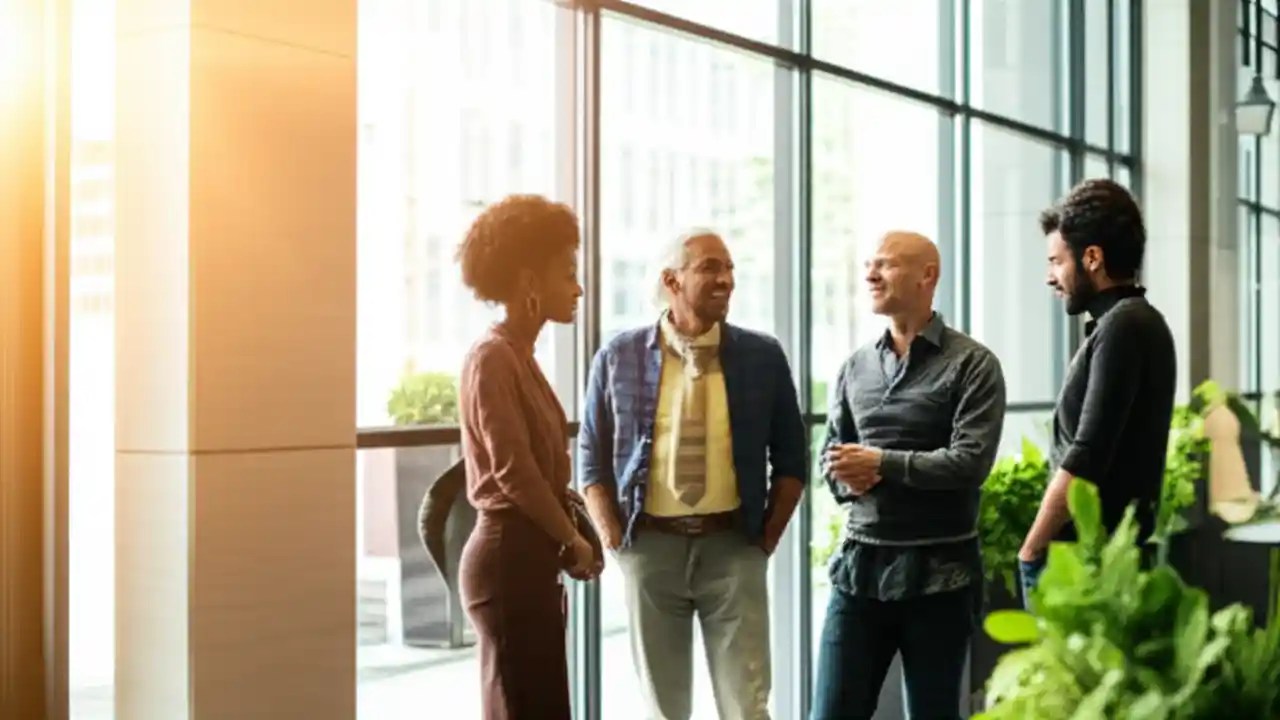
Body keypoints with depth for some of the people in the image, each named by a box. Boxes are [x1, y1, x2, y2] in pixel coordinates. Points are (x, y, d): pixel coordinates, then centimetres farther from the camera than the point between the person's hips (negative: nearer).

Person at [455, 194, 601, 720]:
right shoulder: (492, 359, -13)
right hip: (509, 557, -9)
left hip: (531, 557, 9)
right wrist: (573, 542, -7)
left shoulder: (519, 358, 15)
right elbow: (513, 472, -18)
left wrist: (566, 540, 3)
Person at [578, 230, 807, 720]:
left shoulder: (763, 357, 3)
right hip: (650, 547, 0)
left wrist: (766, 540, 2)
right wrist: (616, 541, -1)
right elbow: (593, 459, 6)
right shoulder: (619, 358, 2)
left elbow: (790, 459, 8)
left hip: (733, 548, 0)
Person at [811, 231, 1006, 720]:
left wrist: (881, 465, -13)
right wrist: (849, 478, -10)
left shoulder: (971, 364, -5)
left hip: (939, 571, -4)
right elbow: (832, 460, 13)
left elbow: (970, 462, -15)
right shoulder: (855, 368, 10)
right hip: (861, 564, 4)